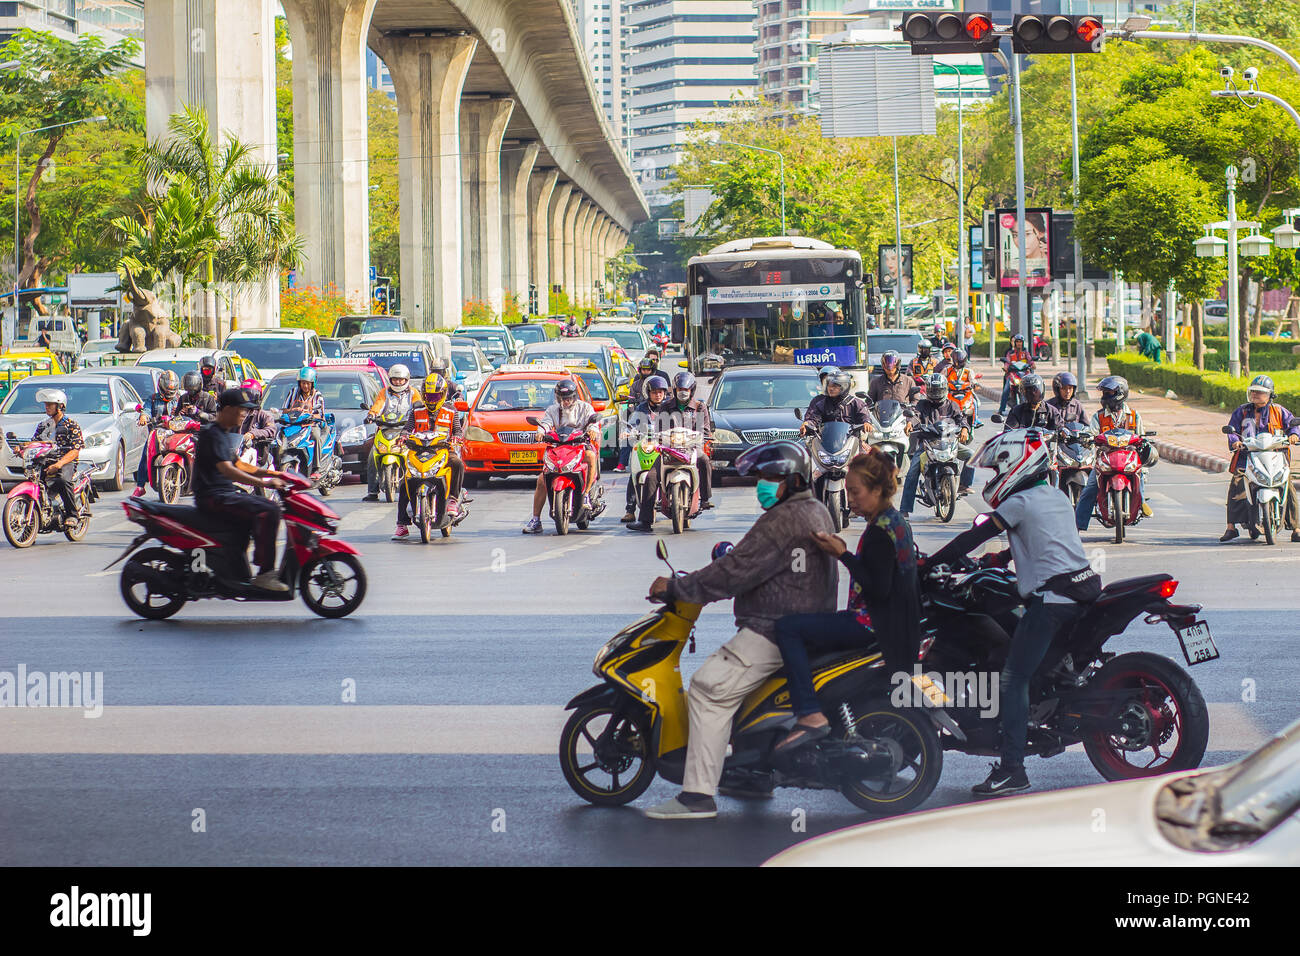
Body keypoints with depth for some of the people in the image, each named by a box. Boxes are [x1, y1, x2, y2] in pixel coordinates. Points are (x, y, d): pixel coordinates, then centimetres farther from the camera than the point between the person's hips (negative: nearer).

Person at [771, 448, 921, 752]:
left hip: (871, 624, -11)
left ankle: (810, 716, -26)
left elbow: (877, 589, -23)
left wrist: (843, 555, -22)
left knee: (788, 627, -19)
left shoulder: (879, 533, -18)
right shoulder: (897, 521, 13)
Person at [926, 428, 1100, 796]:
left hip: (1049, 597, -9)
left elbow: (973, 537, -7)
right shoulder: (1056, 497, 18)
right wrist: (995, 560, 39)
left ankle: (1012, 768, -18)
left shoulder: (1019, 503, -6)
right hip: (1083, 588, 9)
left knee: (1014, 679, -10)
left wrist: (927, 563, 0)